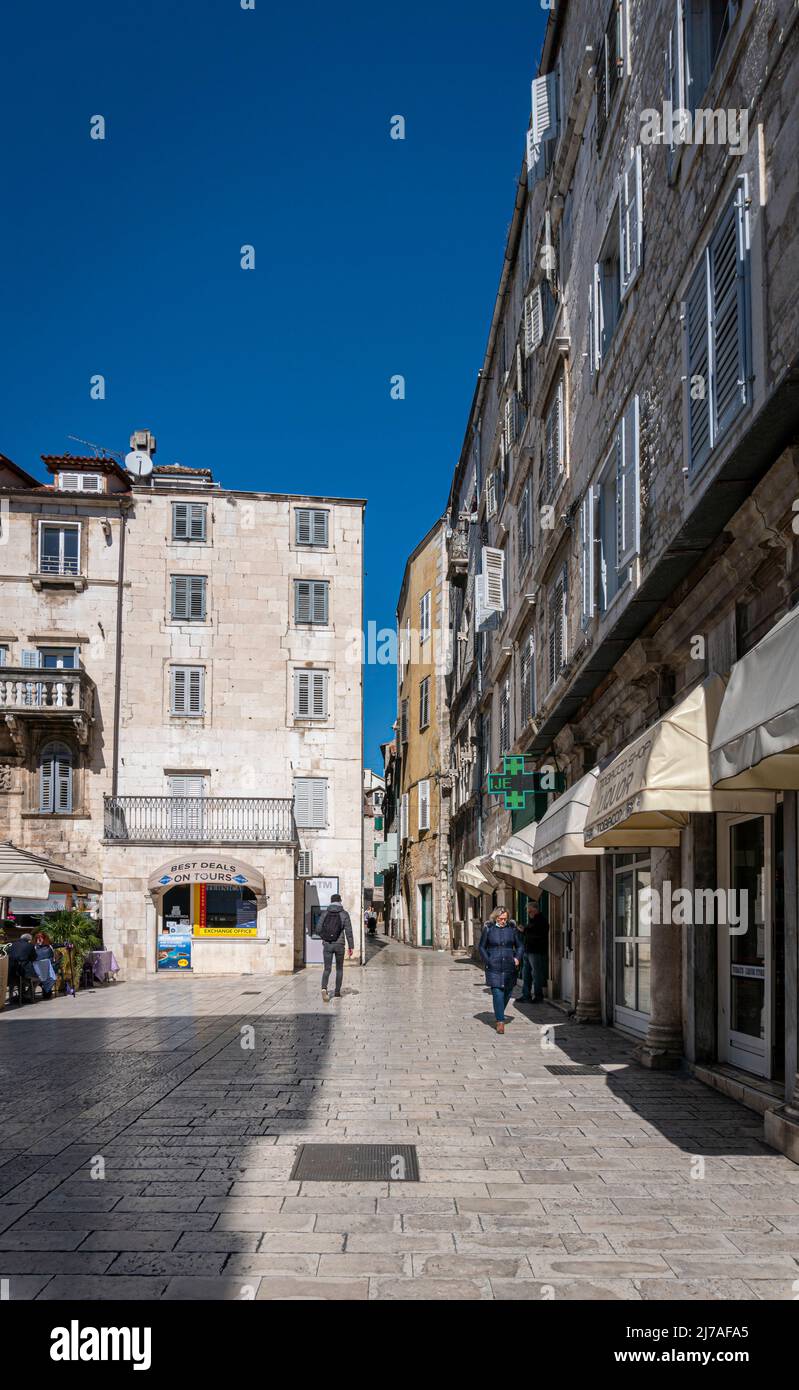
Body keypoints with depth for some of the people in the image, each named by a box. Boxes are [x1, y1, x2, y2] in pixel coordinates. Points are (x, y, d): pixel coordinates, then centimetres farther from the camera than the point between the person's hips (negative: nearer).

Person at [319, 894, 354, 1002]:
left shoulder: (325, 913, 2)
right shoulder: (344, 914, -4)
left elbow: (319, 929, 4)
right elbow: (348, 931, -9)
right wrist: (351, 946, -5)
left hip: (327, 944, 1)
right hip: (339, 945, -1)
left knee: (327, 969, 1)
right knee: (339, 969, 16)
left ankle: (324, 988, -25)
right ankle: (337, 992, 19)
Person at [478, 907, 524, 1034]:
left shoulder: (512, 928, 6)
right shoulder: (488, 929, 1)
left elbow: (520, 945, 14)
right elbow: (481, 947, 7)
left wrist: (518, 958, -2)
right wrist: (487, 962, -4)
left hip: (509, 967, 3)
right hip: (494, 967, -3)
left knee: (507, 993, 10)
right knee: (498, 994, -10)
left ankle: (499, 1014, 34)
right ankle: (500, 1022, -7)